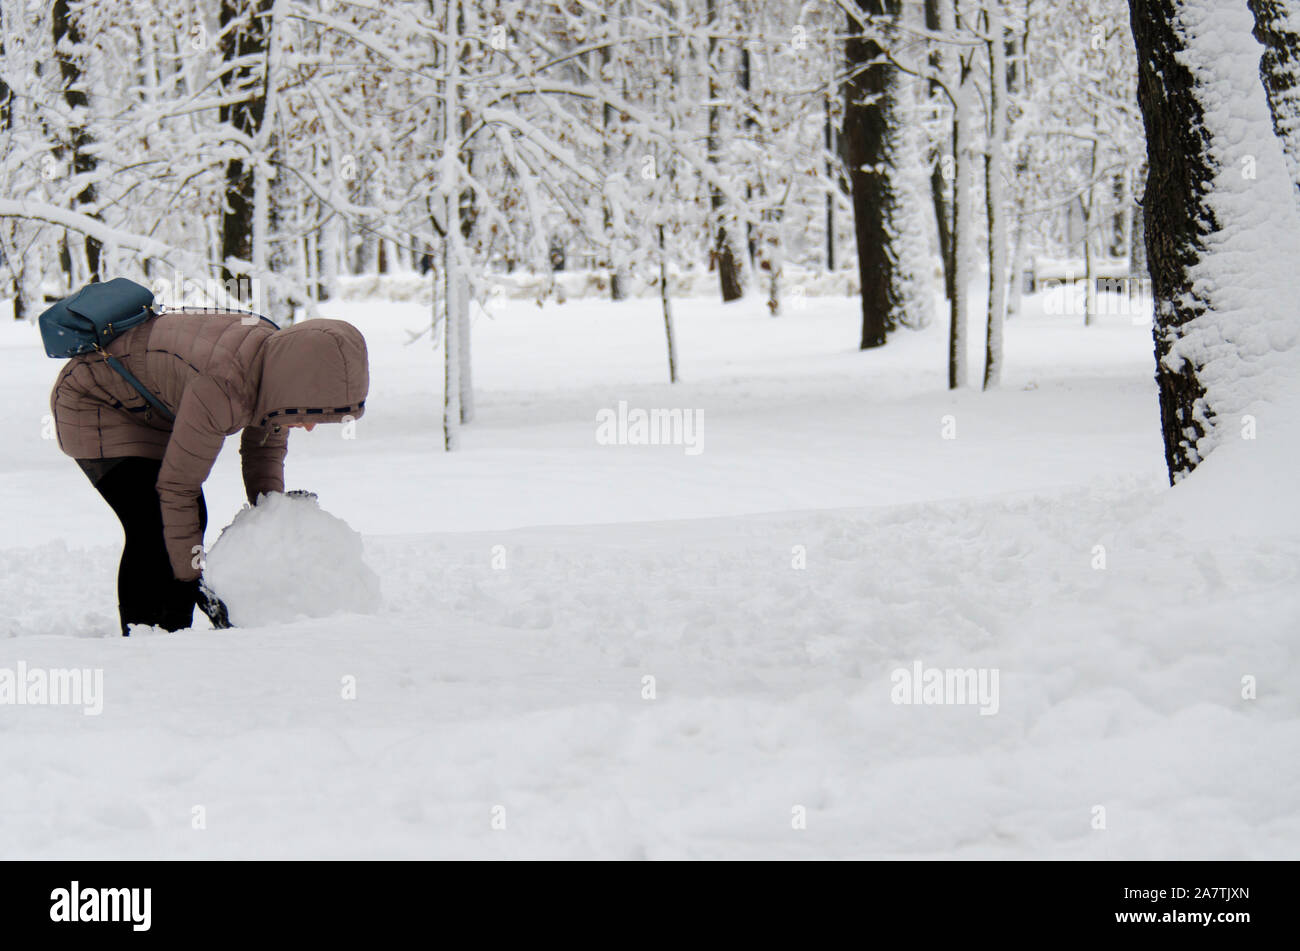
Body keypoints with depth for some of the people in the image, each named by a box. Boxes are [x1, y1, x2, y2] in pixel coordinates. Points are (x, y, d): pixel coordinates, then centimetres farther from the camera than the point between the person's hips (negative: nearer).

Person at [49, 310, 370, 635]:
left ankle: (174, 633, 12)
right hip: (92, 402, -9)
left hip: (149, 411, 9)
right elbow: (177, 485, -29)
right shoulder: (221, 388, -40)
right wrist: (192, 577, -23)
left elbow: (266, 447, 5)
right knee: (152, 528, -19)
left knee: (191, 520, 4)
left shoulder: (278, 353, -15)